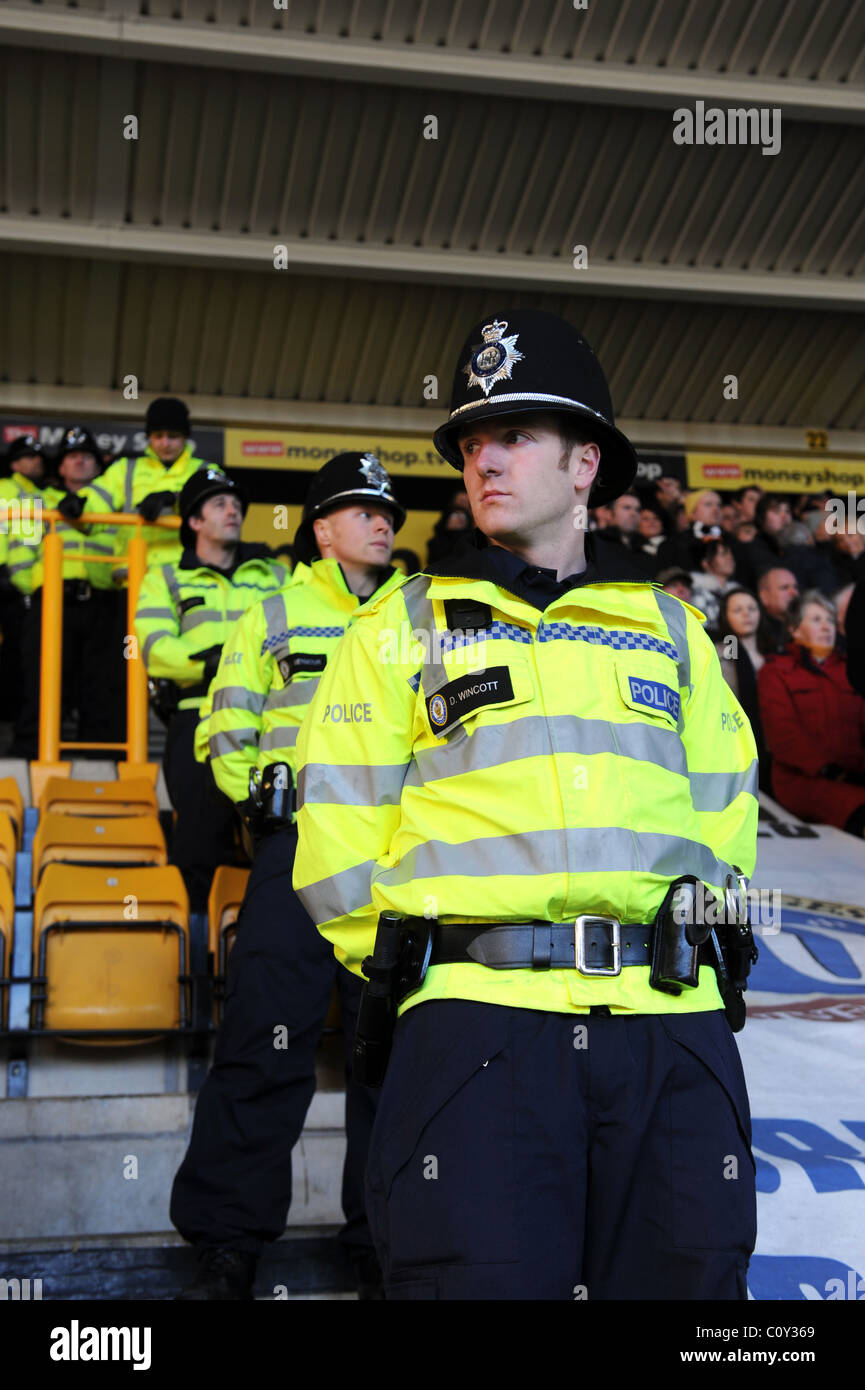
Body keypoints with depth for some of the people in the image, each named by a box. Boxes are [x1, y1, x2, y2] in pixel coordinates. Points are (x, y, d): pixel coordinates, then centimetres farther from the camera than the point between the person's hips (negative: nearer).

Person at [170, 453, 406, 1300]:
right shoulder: (274, 617, 12)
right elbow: (226, 730, 10)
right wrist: (258, 793, -2)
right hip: (298, 841, -2)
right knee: (266, 1034, -7)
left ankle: (381, 1239, 15)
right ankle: (228, 1243, 3)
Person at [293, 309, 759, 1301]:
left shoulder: (669, 626, 19)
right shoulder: (404, 624, 12)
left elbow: (723, 799, 19)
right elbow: (337, 822, 7)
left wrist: (683, 936, 8)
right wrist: (410, 969, 3)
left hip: (672, 1028, 3)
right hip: (476, 1016, -2)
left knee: (687, 1271, 4)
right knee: (481, 1275, -8)